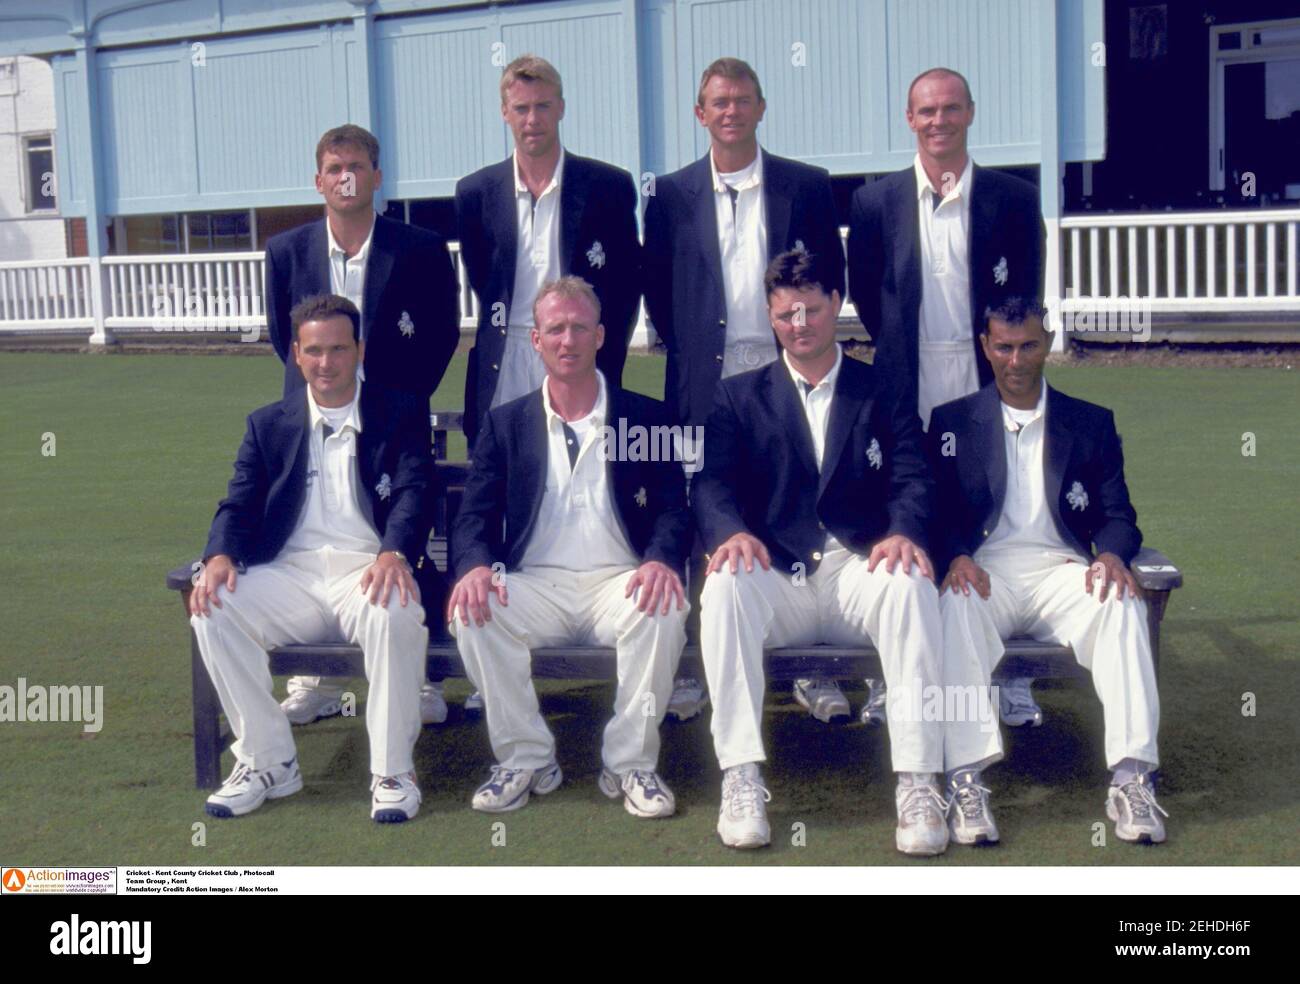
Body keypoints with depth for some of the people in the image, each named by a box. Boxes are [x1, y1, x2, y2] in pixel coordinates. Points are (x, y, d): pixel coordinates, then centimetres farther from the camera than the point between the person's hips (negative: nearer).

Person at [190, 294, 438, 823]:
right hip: (290, 575, 3)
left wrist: (394, 553, -28)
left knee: (395, 612, -37)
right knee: (213, 607, -25)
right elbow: (239, 505, 10)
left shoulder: (401, 413, 8)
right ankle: (267, 761, -11)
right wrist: (220, 556, -15)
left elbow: (414, 493, -5)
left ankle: (392, 770, -20)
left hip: (368, 569, -3)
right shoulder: (267, 424, 17)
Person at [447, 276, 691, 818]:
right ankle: (525, 760, -12)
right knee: (471, 612, -29)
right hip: (537, 585, 1)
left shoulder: (646, 417, 9)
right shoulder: (505, 423, 12)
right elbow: (475, 514, 5)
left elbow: (673, 508, 3)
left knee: (663, 610, -34)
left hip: (618, 581, -1)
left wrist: (663, 560, -21)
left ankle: (631, 764, -15)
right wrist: (475, 566, -19)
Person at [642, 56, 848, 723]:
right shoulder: (671, 194, 6)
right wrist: (684, 351, 4)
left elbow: (832, 276, 9)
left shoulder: (807, 186, 6)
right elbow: (656, 287, 11)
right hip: (706, 385, 0)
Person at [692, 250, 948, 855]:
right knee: (725, 586, -33)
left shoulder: (883, 393, 16)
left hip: (860, 568, 0)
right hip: (777, 576, 1)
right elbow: (711, 481, 3)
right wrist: (731, 531, -21)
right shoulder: (739, 396, 17)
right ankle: (741, 782, -33)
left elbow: (913, 478, 3)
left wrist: (903, 531, -21)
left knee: (912, 584, -34)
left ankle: (918, 785, -35)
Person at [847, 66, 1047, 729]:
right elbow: (863, 291, 12)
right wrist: (898, 348, 8)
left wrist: (1005, 363, 3)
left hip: (986, 382, 0)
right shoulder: (876, 201, 5)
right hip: (907, 389, 0)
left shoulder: (1013, 198, 4)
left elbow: (1025, 300, 7)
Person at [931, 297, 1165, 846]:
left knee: (1123, 606, -32)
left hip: (1060, 571, 1)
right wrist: (955, 557, -16)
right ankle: (966, 780, -41)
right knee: (957, 609, -36)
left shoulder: (1092, 423, 18)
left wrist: (1113, 554, -14)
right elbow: (937, 510, 7)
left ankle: (1131, 779, -35)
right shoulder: (952, 422, 16)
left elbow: (1117, 514, 11)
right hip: (983, 572, -1)